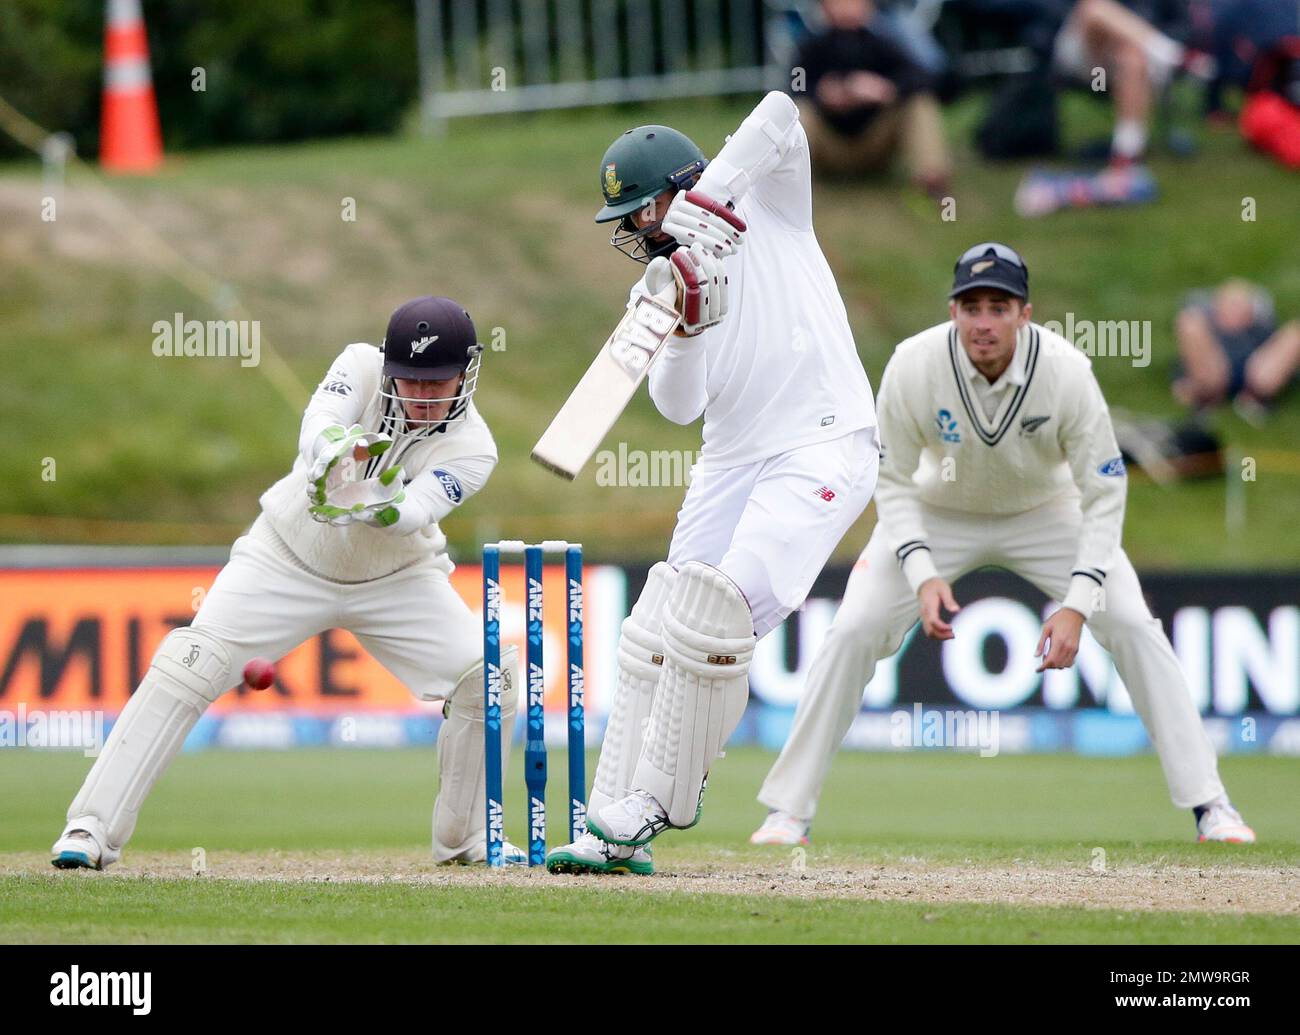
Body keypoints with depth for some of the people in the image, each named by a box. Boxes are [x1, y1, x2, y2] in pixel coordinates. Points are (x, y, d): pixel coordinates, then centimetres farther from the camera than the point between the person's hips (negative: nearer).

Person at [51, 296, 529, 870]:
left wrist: (380, 506, -58)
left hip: (395, 578, 1)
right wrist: (332, 452, -60)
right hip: (290, 558, -1)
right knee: (188, 666, -18)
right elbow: (319, 423, -36)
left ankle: (465, 837, 7)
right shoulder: (362, 366, -16)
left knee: (486, 677, -15)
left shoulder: (471, 448, -18)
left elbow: (413, 515, -35)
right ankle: (92, 827, -16)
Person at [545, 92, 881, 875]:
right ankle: (620, 828, 1)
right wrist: (684, 324, -19)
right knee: (659, 631, -1)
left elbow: (779, 114, -19)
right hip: (732, 459, 7)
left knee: (715, 614, -20)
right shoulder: (660, 287, 12)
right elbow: (680, 406, -1)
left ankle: (654, 806, -13)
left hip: (822, 448, -7)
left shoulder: (767, 206, 1)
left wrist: (708, 200, -25)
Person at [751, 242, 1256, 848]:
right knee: (853, 632, -14)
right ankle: (788, 810, -1)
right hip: (938, 515, 0)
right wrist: (923, 574, -32)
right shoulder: (914, 367, -29)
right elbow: (893, 481, -17)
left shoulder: (1066, 372, -30)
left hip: (1046, 513, 0)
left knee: (1134, 627, -14)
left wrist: (1076, 605, -34)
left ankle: (1208, 805, -3)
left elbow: (1103, 495, -23)